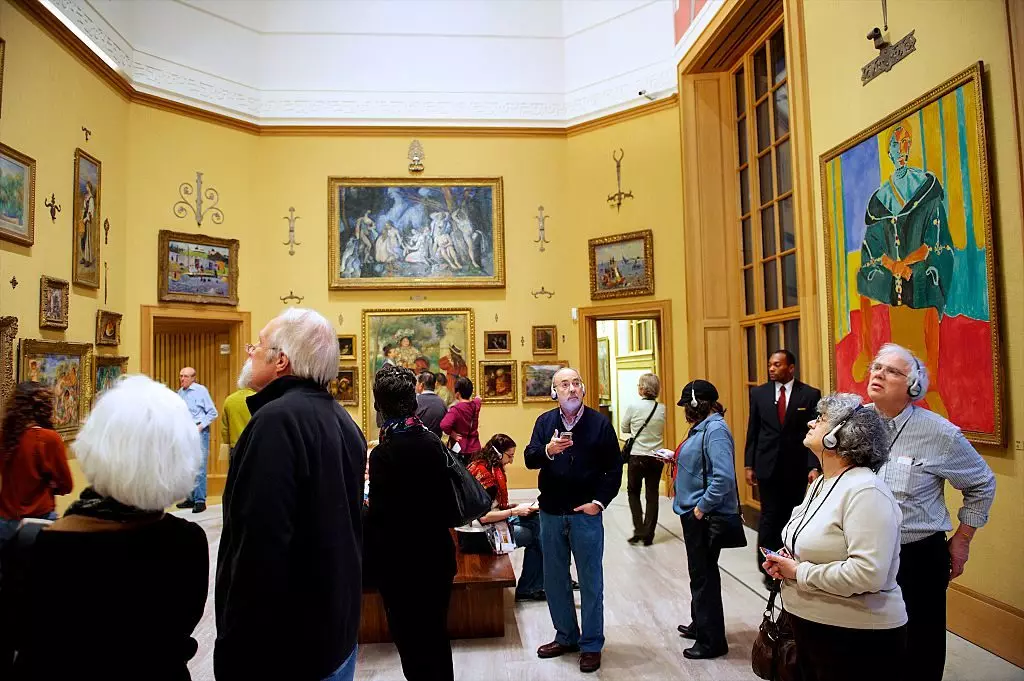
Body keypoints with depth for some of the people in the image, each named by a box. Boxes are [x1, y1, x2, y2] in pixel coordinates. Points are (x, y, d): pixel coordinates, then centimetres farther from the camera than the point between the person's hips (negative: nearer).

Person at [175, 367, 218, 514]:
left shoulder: (201, 390, -6)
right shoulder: (179, 393, 10)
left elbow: (212, 412, -6)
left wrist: (200, 426, -13)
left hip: (199, 432, -6)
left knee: (199, 468, -8)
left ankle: (200, 501, -4)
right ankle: (190, 499, 22)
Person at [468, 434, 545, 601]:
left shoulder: (491, 468, 9)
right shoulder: (483, 473, -21)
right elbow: (483, 516, -25)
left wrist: (516, 506, 3)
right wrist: (515, 511, -17)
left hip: (495, 520, 9)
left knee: (537, 521, -5)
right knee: (536, 534, -8)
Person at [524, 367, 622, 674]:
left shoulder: (599, 423, -5)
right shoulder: (545, 421, 3)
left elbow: (614, 467, -3)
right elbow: (529, 458, -9)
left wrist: (599, 501, -11)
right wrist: (548, 450, -29)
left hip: (586, 513, -3)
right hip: (551, 513, 3)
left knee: (591, 581, 7)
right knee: (555, 580, 13)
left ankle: (591, 645, 21)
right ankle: (566, 636, 31)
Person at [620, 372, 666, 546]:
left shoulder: (634, 406, -13)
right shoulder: (662, 409, -4)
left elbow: (623, 429, 0)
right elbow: (663, 431, 8)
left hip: (637, 456, -3)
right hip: (656, 457, 3)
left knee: (633, 492, 14)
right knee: (652, 496, 11)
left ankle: (639, 530, 6)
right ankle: (648, 535, 14)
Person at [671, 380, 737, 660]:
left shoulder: (715, 430, -20)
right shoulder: (701, 427, 10)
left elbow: (723, 476, -28)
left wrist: (702, 507, -23)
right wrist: (676, 458, 15)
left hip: (704, 515, -10)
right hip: (693, 513, 10)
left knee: (704, 575, 1)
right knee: (699, 572, 21)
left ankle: (712, 640, 13)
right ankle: (700, 625, 37)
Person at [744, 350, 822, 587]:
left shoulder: (810, 394, -2)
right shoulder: (758, 393, 4)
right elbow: (753, 431, 7)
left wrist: (814, 466, -11)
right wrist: (749, 464, 4)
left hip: (797, 467, -1)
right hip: (768, 467, 1)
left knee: (793, 518, 8)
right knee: (770, 518, 2)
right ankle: (768, 568, 12)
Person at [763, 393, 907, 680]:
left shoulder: (866, 491, -22)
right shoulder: (821, 483, 8)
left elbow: (868, 574, -30)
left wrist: (800, 572, -21)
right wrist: (787, 560, 0)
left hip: (858, 637, -8)